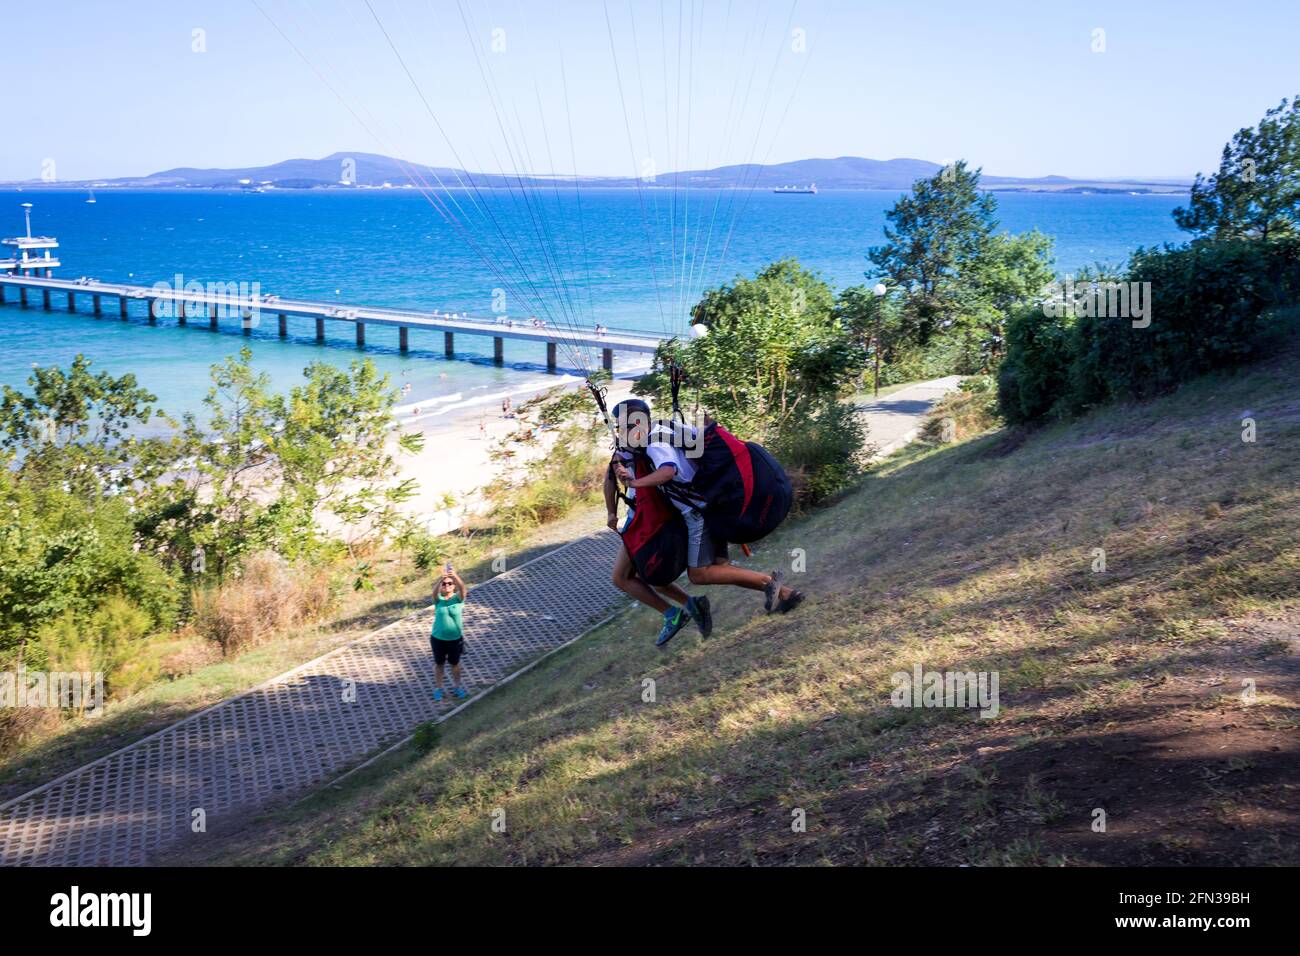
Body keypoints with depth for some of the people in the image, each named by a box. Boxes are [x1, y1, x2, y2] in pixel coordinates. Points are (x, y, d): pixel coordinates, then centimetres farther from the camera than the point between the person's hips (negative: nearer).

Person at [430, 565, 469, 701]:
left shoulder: (458, 598, -8)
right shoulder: (438, 599, -7)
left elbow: (462, 588, -29)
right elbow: (435, 591, -30)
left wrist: (455, 576, -50)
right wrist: (441, 578, -50)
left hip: (455, 638, 0)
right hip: (438, 638, 0)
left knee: (455, 663, 18)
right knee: (439, 664, 15)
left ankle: (457, 686, 38)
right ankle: (438, 688, 32)